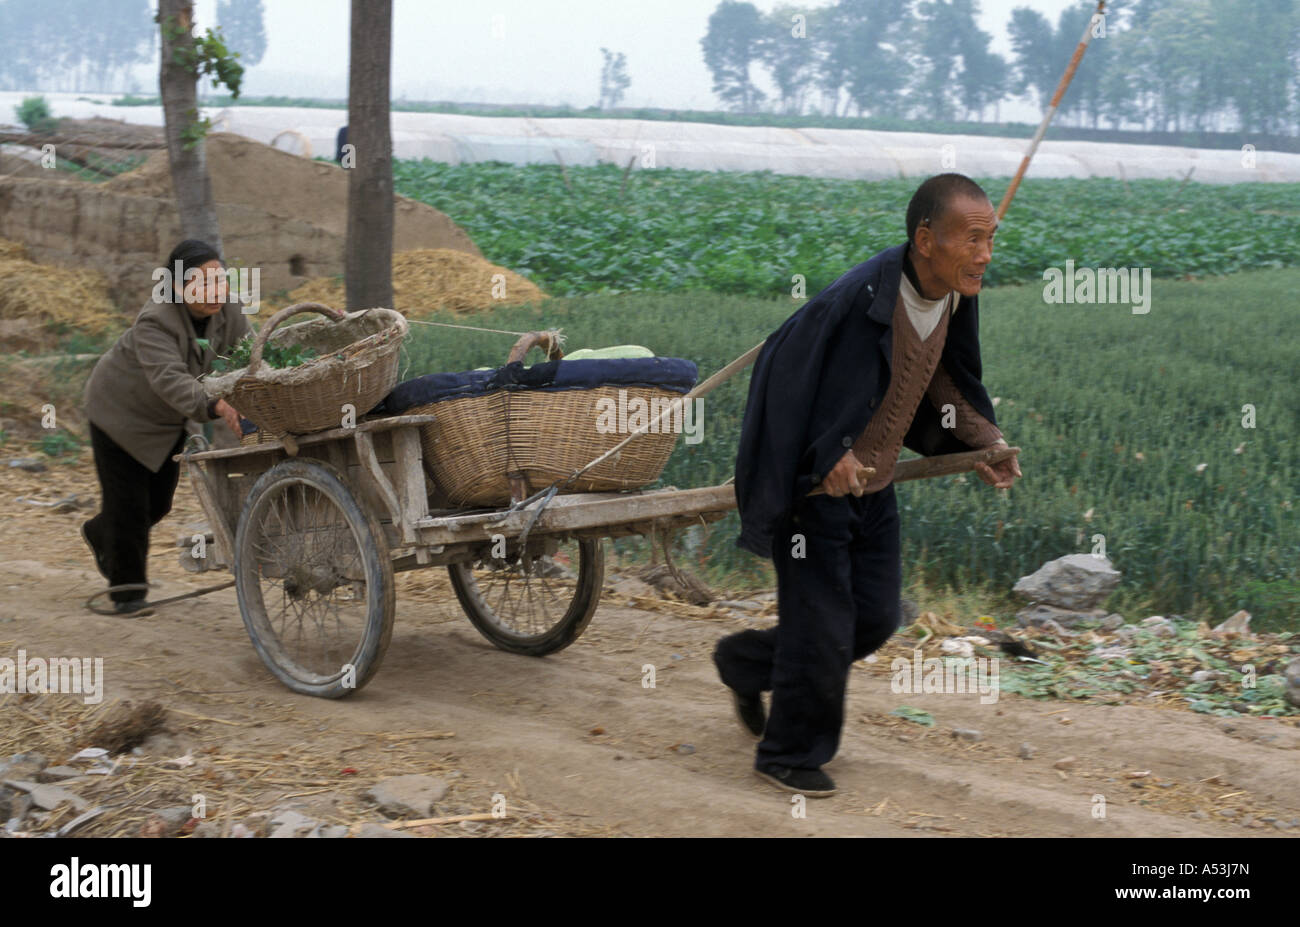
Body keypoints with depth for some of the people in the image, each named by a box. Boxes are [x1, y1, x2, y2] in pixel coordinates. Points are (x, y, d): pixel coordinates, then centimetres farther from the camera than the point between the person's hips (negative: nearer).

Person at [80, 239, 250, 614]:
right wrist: (214, 405, -65)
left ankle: (100, 534, 47)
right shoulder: (155, 322, -36)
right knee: (129, 503, -5)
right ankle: (126, 590, 12)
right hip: (120, 411, -7)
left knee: (159, 502, 17)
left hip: (167, 421, 7)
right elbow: (169, 379, -50)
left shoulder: (229, 313, -15)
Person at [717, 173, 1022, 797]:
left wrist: (981, 441, -2)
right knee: (823, 625, -1)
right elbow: (785, 376, -23)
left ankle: (746, 664, 36)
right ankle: (790, 755, 21)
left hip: (871, 487, 8)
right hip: (815, 487, -8)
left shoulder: (956, 299, -6)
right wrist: (828, 455, -25)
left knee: (876, 617, 14)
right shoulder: (860, 299, -31)